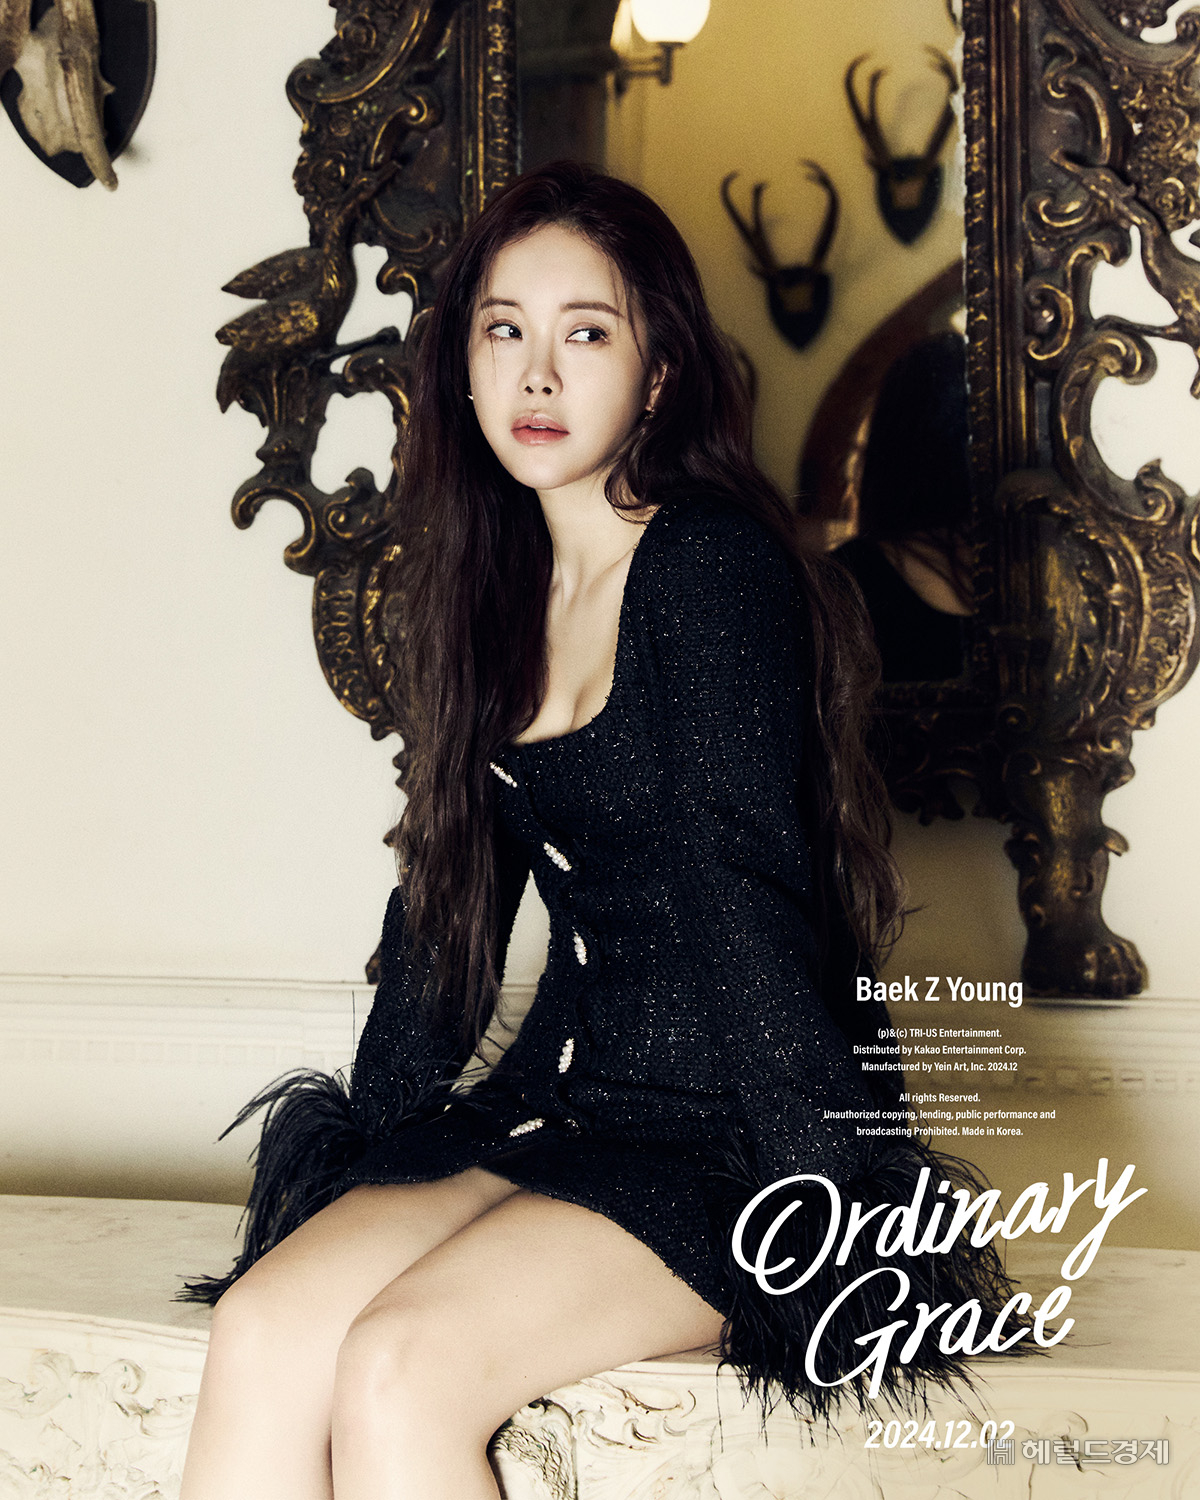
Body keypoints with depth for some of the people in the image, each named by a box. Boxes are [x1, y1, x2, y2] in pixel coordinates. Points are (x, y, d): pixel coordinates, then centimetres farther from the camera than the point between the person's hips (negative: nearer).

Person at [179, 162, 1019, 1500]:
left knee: (398, 1368, -26)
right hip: (565, 1096, 6)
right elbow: (447, 889, 16)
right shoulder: (494, 585, 11)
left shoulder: (714, 566, -12)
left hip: (723, 1137, -6)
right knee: (262, 1332, -17)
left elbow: (749, 896, -20)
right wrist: (352, 1154, 15)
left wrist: (828, 1222, -22)